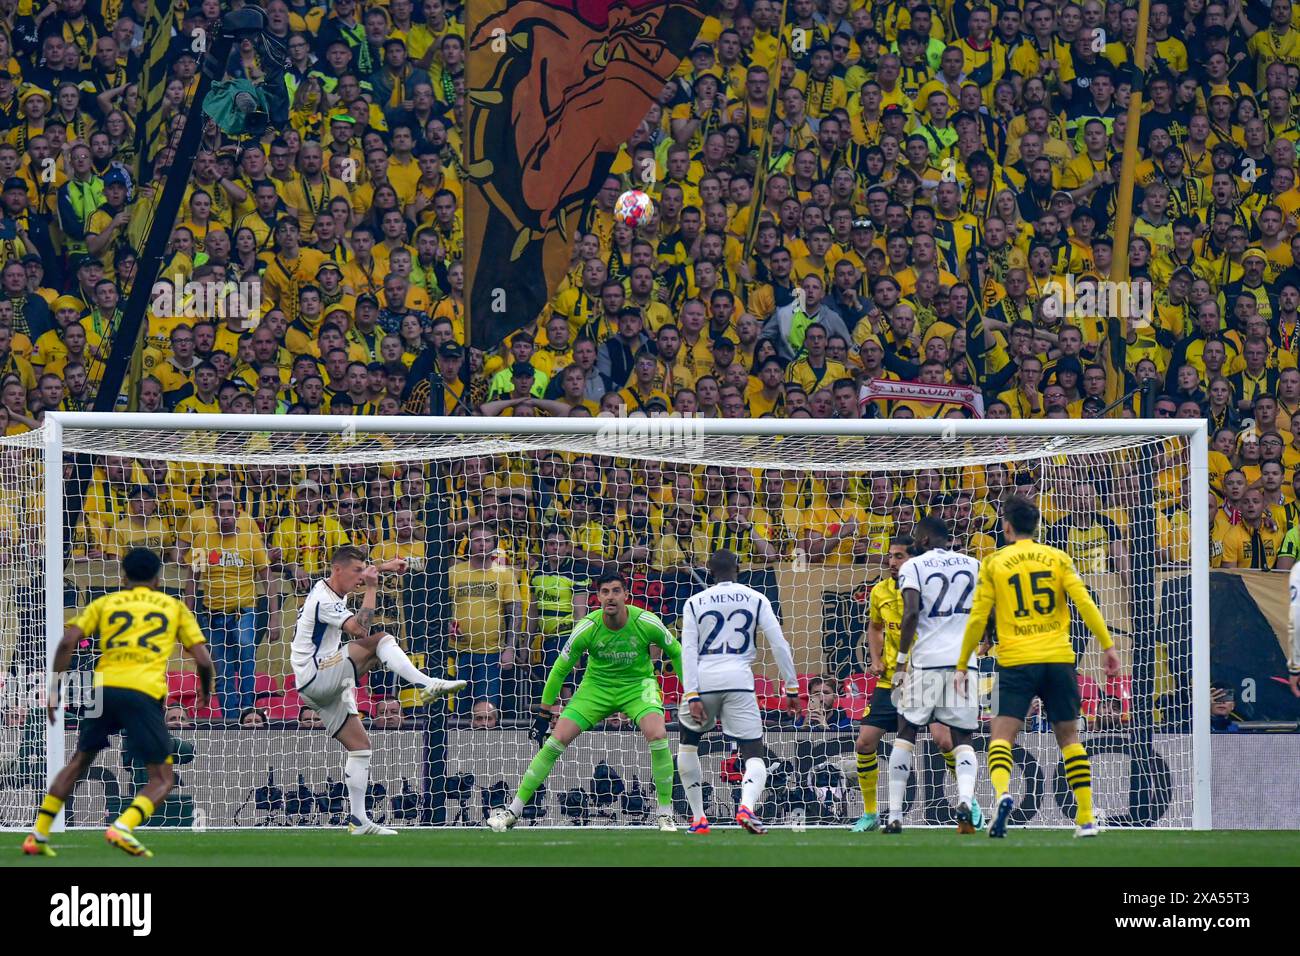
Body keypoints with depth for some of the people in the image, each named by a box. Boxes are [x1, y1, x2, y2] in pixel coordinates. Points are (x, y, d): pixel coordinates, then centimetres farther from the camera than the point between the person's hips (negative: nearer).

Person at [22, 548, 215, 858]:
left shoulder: (105, 603, 20)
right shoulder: (174, 607, 19)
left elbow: (68, 642, 5)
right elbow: (203, 660, 12)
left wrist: (54, 690, 10)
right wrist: (205, 693, 31)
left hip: (104, 688, 3)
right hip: (144, 693, -2)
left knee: (78, 762, 23)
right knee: (162, 780, 6)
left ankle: (38, 834, 17)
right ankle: (122, 827, -21)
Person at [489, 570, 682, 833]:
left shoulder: (646, 623, -20)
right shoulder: (587, 628, -19)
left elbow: (676, 652, -1)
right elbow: (561, 668, -5)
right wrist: (545, 710, -1)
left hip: (637, 685, -1)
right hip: (597, 686, 1)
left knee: (657, 735, -28)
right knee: (556, 740, -11)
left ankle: (666, 815, -13)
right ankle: (513, 810, 0)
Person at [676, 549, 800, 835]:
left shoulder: (694, 603, 9)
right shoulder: (756, 599, 9)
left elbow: (688, 651, 0)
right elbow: (779, 644, 4)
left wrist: (691, 696, -5)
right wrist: (792, 687, 9)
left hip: (703, 680, 1)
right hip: (739, 680, -1)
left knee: (688, 743, 24)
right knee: (754, 755, 0)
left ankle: (698, 818, 18)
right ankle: (747, 805, -33)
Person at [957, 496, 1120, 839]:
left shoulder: (994, 563, 5)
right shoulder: (1057, 558, 9)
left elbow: (977, 618, 3)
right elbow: (1085, 603, -1)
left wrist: (962, 665, 10)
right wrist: (1108, 646, 3)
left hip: (1016, 661, -2)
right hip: (1059, 657, 2)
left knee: (1001, 736, -3)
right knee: (1069, 736, 13)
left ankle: (1002, 793, -33)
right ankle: (1086, 818, 9)